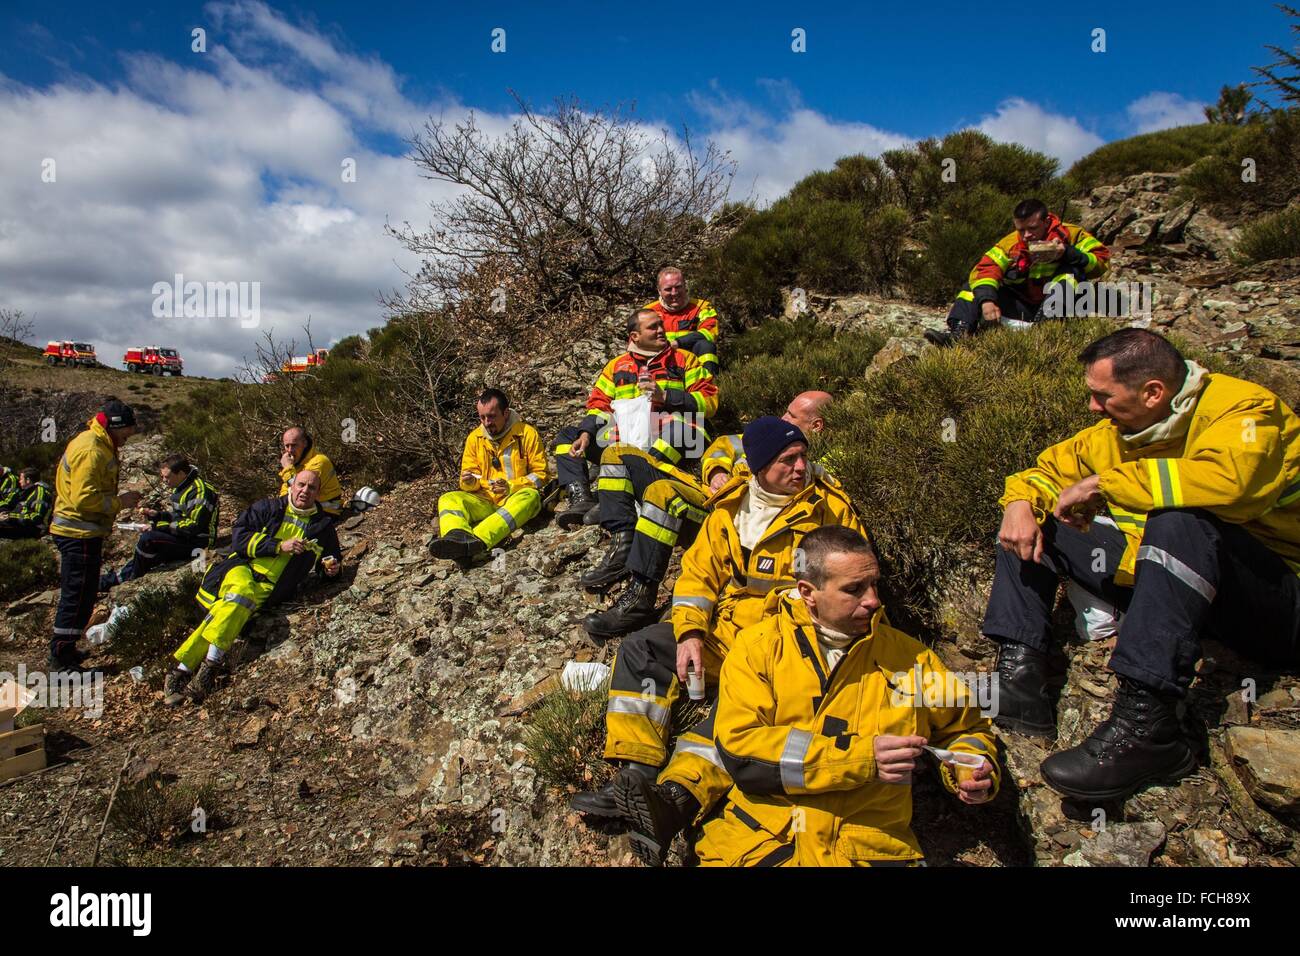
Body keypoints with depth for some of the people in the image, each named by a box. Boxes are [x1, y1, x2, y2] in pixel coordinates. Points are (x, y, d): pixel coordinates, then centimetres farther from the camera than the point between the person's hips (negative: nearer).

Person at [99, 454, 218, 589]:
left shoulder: (199, 491, -20)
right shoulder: (181, 488, 13)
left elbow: (194, 526, -24)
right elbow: (177, 514, 24)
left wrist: (161, 526, -20)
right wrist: (157, 515, 5)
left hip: (197, 542, -11)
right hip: (185, 538, 11)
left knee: (148, 539, -20)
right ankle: (115, 578, 12)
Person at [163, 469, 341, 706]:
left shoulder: (323, 525, 17)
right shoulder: (267, 508, 11)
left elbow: (332, 557, 30)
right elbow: (239, 535, 0)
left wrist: (332, 567, 6)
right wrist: (279, 546, -9)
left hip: (269, 588, 1)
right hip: (243, 568, -1)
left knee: (235, 604, -31)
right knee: (242, 591, -36)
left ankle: (184, 670, -32)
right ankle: (210, 666, -38)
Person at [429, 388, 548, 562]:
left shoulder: (526, 433, -1)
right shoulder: (475, 438, 9)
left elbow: (540, 474, -2)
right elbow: (468, 478, 14)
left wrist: (511, 487, -16)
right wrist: (470, 481, -11)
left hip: (515, 497, -4)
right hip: (485, 501, 4)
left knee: (530, 496, -37)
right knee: (447, 499, -19)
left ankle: (478, 540, -58)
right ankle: (456, 536, -55)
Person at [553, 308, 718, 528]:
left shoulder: (684, 360, 14)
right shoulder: (616, 366, 21)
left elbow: (709, 401, 3)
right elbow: (599, 406, 13)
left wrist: (665, 396, -10)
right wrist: (586, 434, -7)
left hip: (669, 444, -3)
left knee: (675, 422, -38)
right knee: (566, 436, -4)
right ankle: (581, 498, -27)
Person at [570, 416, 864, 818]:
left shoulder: (831, 507, -2)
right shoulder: (730, 507, 9)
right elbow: (698, 573, 8)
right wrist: (690, 633, -8)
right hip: (723, 634, 5)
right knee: (641, 647, -7)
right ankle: (636, 775, -13)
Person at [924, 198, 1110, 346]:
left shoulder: (1071, 234, -8)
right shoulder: (1011, 243, -2)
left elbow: (1102, 261, -14)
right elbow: (985, 268, -13)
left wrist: (1068, 254, -31)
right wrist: (986, 300, -32)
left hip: (1059, 306, -3)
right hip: (1023, 306, 3)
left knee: (1072, 271, -28)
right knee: (974, 288, -3)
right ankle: (960, 332, -29)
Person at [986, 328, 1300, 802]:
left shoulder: (1245, 409, -17)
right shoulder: (1122, 430, 3)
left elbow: (1225, 481, -39)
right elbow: (1048, 470, 13)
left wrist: (1103, 483, -28)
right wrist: (1021, 503, -11)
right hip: (1172, 576, 7)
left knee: (1181, 522, -38)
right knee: (1034, 520, 1)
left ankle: (1145, 724, -41)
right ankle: (1018, 667, -16)